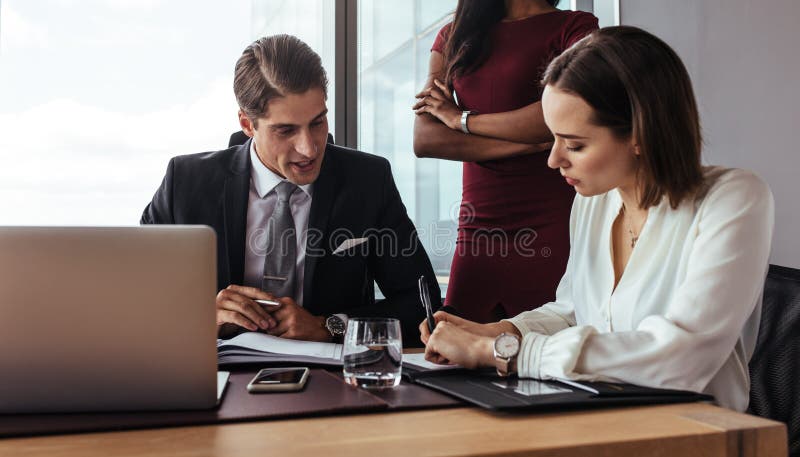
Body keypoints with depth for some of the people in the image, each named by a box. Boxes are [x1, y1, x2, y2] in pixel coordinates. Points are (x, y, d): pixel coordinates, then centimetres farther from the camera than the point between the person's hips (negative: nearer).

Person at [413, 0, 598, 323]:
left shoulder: (574, 27, 6)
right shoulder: (453, 36, 15)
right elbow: (423, 139, 2)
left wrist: (462, 118, -3)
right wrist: (529, 142, -7)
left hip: (550, 231, -3)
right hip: (476, 232, 3)